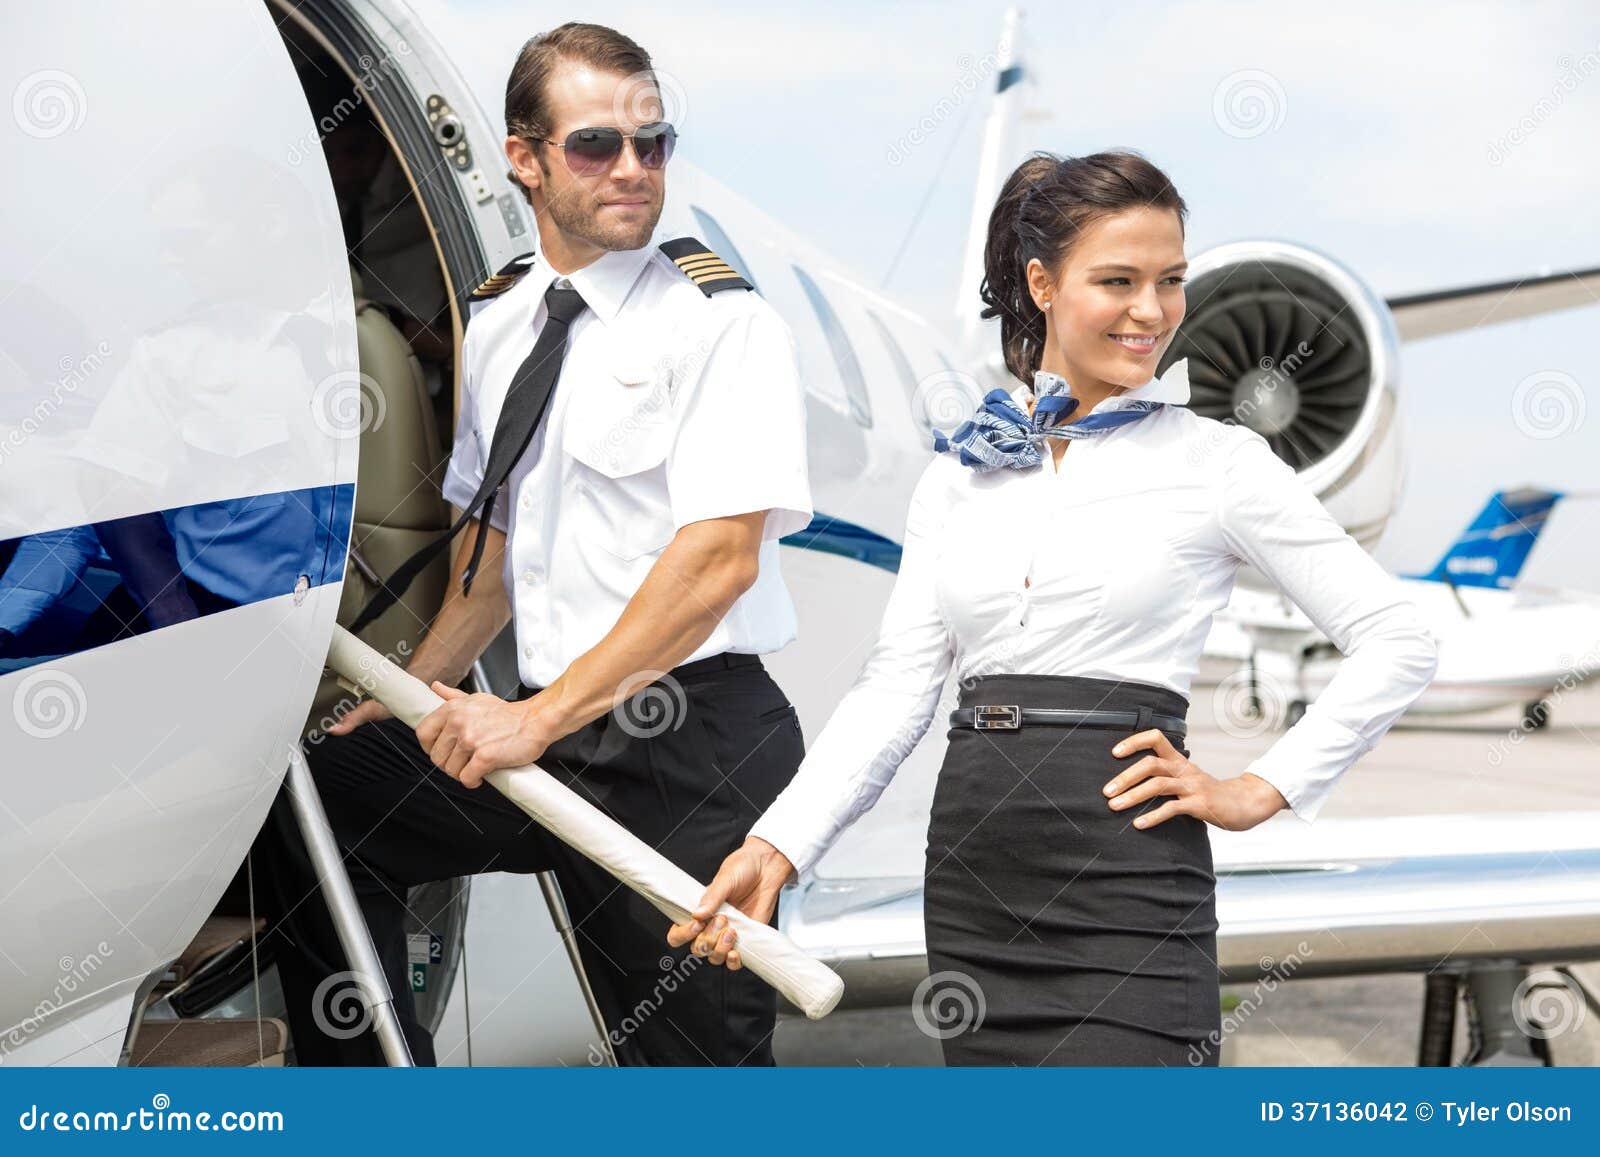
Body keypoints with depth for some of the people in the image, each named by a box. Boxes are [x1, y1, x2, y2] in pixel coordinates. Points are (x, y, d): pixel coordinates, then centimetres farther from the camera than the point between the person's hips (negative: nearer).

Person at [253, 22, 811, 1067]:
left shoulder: (720, 321, -9)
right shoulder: (498, 326, 12)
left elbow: (720, 557, -18)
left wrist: (540, 718, -19)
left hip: (687, 748, -6)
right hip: (549, 736, 6)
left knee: (695, 1053, -3)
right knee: (307, 803, 0)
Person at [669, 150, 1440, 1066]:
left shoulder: (1215, 460, 0)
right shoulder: (962, 469, 11)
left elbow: (1399, 643, 1)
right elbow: (897, 684, 5)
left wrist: (1260, 790, -4)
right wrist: (778, 844, -6)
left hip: (1126, 889, -4)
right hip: (971, 878, 4)